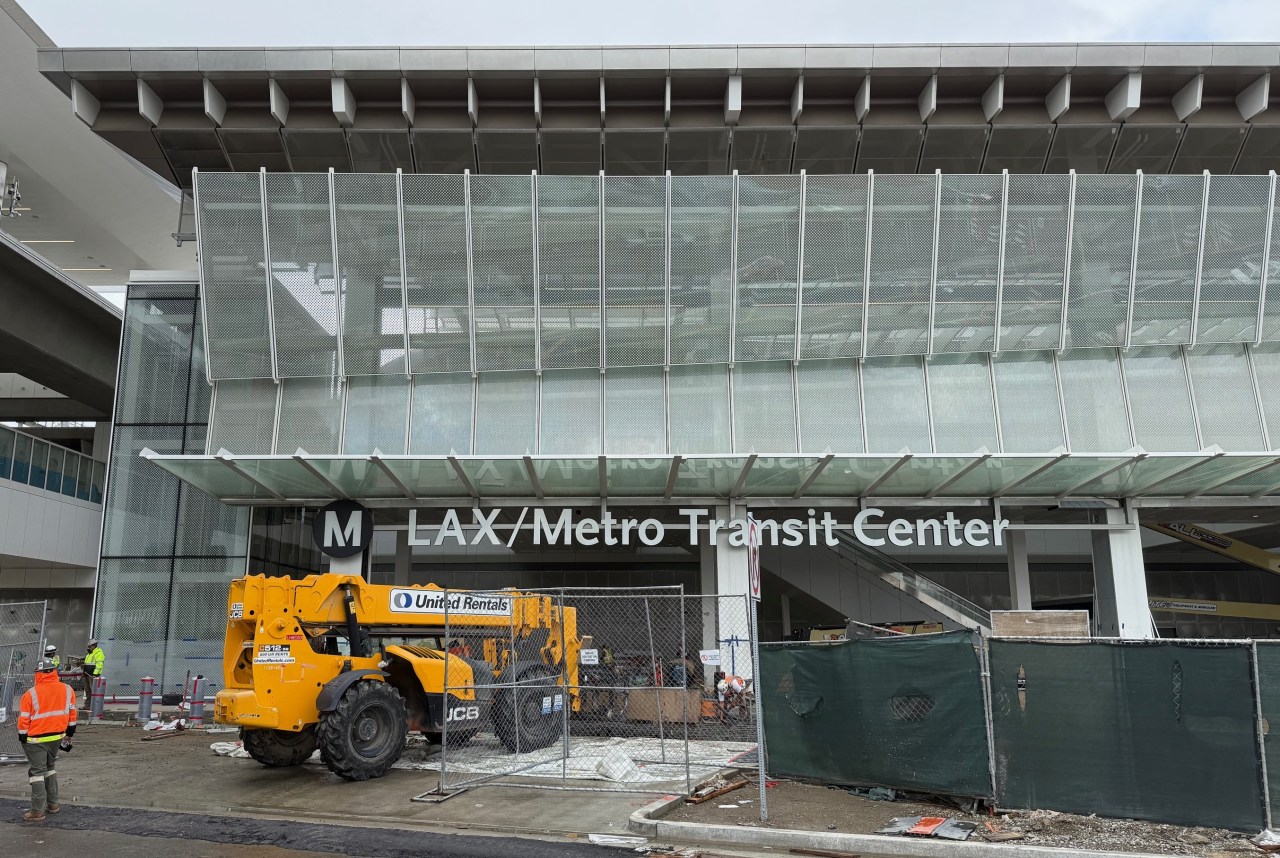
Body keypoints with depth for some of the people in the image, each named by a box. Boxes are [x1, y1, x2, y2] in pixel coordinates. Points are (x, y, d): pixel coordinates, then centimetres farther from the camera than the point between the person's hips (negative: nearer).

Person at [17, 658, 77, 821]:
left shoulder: (31, 694, -16)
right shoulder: (67, 690, -3)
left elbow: (23, 719, -12)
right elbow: (71, 714, 5)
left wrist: (22, 738, 2)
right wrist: (69, 734, 16)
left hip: (36, 740, -5)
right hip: (57, 737, 5)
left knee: (37, 772, 2)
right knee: (49, 768, 22)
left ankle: (38, 811, 4)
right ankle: (52, 804, 27)